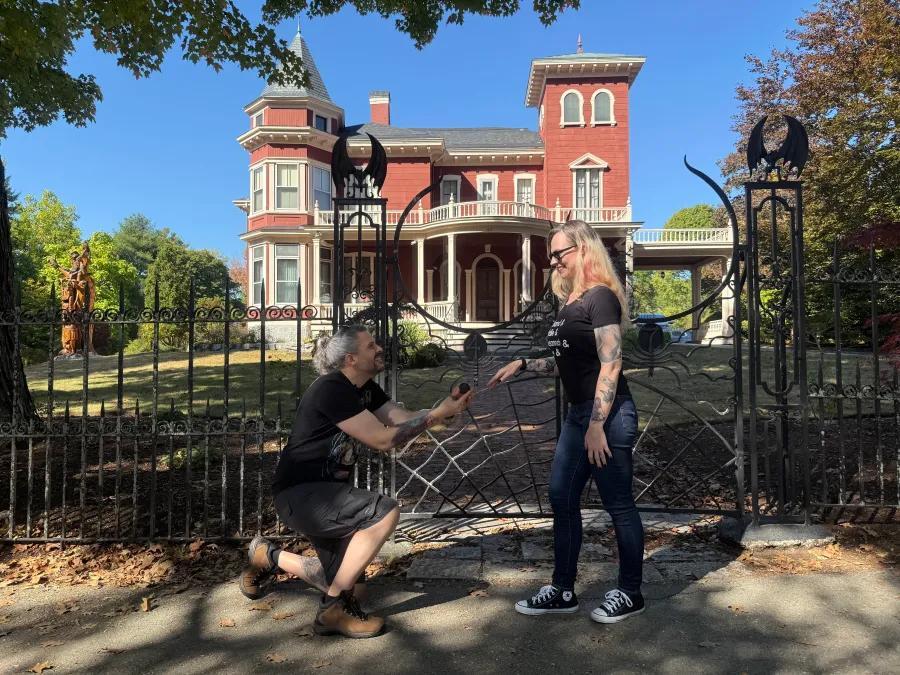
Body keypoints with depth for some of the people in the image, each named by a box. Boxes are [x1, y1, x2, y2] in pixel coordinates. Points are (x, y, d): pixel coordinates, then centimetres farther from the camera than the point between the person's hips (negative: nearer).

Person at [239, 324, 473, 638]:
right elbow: (382, 439, -25)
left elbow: (405, 419, -1)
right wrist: (437, 414, -21)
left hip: (327, 493, 9)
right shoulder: (331, 389, -23)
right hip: (299, 495, -9)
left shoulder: (366, 389, 5)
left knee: (348, 586, 15)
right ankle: (332, 611, -12)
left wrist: (446, 407, -16)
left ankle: (268, 556, 35)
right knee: (385, 512, -29)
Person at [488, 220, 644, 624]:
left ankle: (630, 594, 20)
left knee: (618, 504, 3)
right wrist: (523, 365, 10)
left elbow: (610, 365, -19)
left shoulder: (601, 297, -13)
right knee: (562, 498, 11)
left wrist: (597, 425, -23)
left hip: (608, 415, -9)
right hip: (578, 414, 10)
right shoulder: (571, 302, 13)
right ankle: (562, 590, 23)